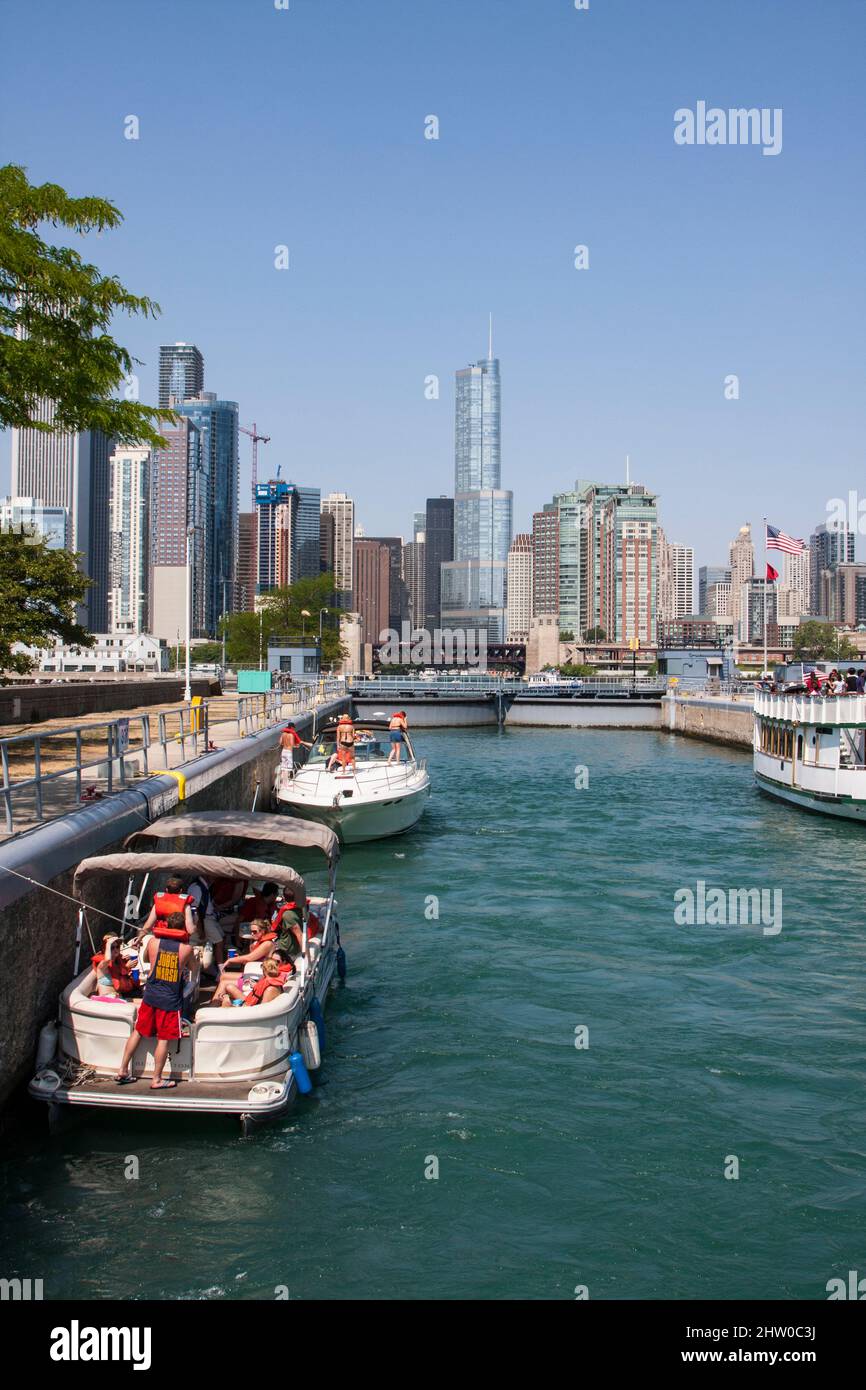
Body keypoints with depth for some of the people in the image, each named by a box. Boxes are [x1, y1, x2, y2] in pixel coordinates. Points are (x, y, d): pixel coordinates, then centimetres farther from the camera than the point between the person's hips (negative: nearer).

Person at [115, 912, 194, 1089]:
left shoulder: (153, 941, -4)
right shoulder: (186, 948, -10)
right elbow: (190, 967, 9)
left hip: (151, 995, 3)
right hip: (171, 1000, -3)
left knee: (138, 1032, 17)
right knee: (163, 1039, 5)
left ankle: (122, 1071, 22)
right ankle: (156, 1080, 11)